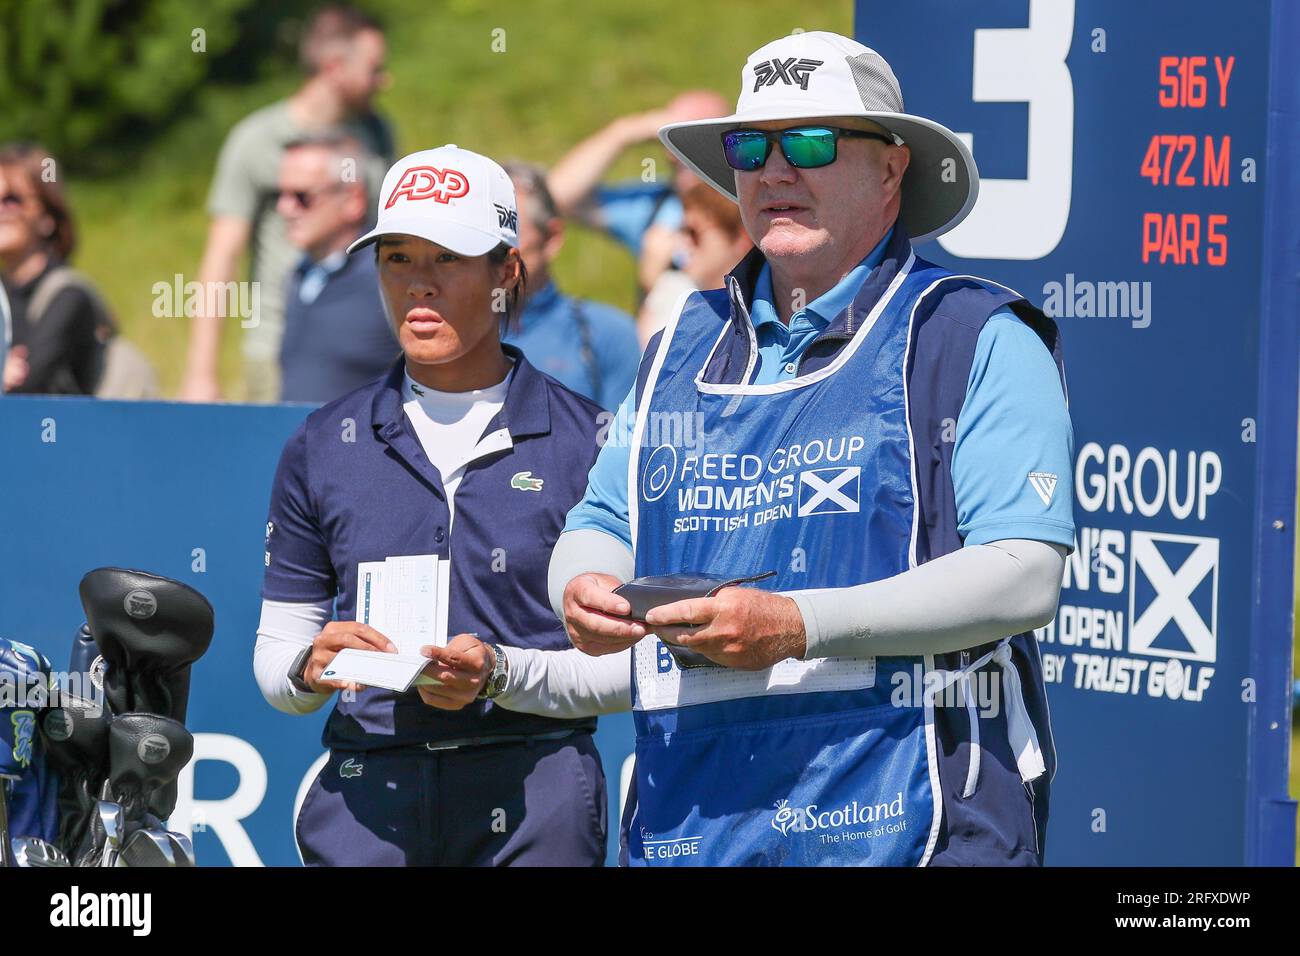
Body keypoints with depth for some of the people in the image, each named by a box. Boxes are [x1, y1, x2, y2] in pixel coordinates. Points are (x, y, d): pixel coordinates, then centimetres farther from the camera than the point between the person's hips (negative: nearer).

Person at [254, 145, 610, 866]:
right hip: (365, 798, 2)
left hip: (536, 805, -2)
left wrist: (500, 673, -17)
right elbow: (274, 657, 10)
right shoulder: (322, 446, 9)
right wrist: (311, 668, -12)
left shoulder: (583, 438, 1)